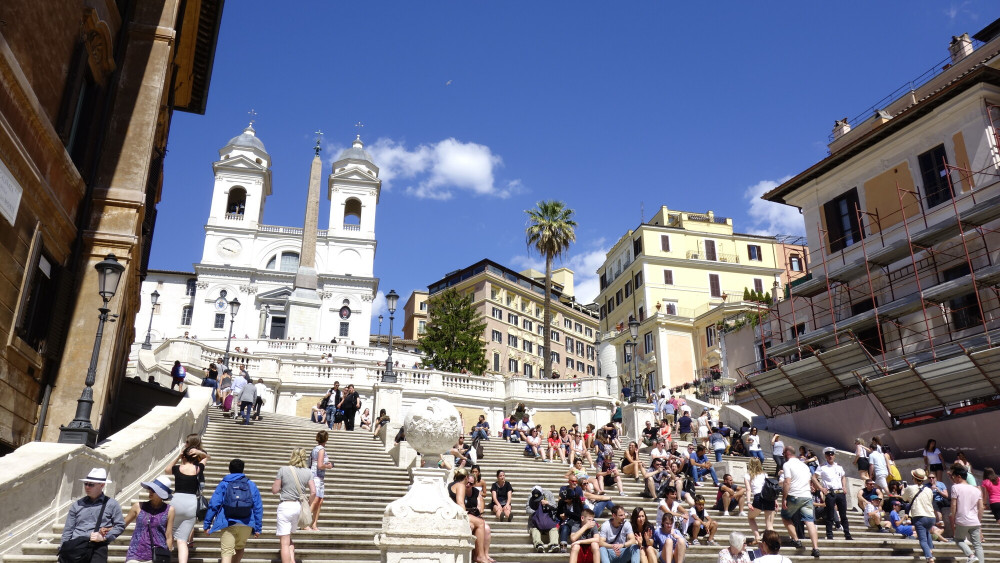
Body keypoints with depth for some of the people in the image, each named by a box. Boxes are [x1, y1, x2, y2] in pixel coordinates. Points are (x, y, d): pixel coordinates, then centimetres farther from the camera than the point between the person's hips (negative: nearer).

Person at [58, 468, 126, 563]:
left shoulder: (112, 504, 8)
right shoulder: (77, 504, 16)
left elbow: (120, 525, 6)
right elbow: (68, 530, 15)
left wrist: (104, 537, -6)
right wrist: (62, 551, 7)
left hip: (97, 546, -3)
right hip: (75, 545, 3)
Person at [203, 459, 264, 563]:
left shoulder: (223, 484, 7)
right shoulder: (251, 485, 10)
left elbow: (213, 505, -1)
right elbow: (258, 507, 7)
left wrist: (207, 524, 5)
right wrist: (257, 528, 11)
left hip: (228, 524, -2)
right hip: (246, 525, 2)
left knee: (227, 553, -5)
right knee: (239, 548, 26)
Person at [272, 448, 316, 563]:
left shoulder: (283, 470, -7)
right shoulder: (308, 472, 1)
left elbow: (274, 490, -4)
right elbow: (313, 492, -2)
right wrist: (308, 505, 12)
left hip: (285, 505, -4)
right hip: (299, 506, 4)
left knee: (285, 543, 2)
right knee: (288, 537, 25)